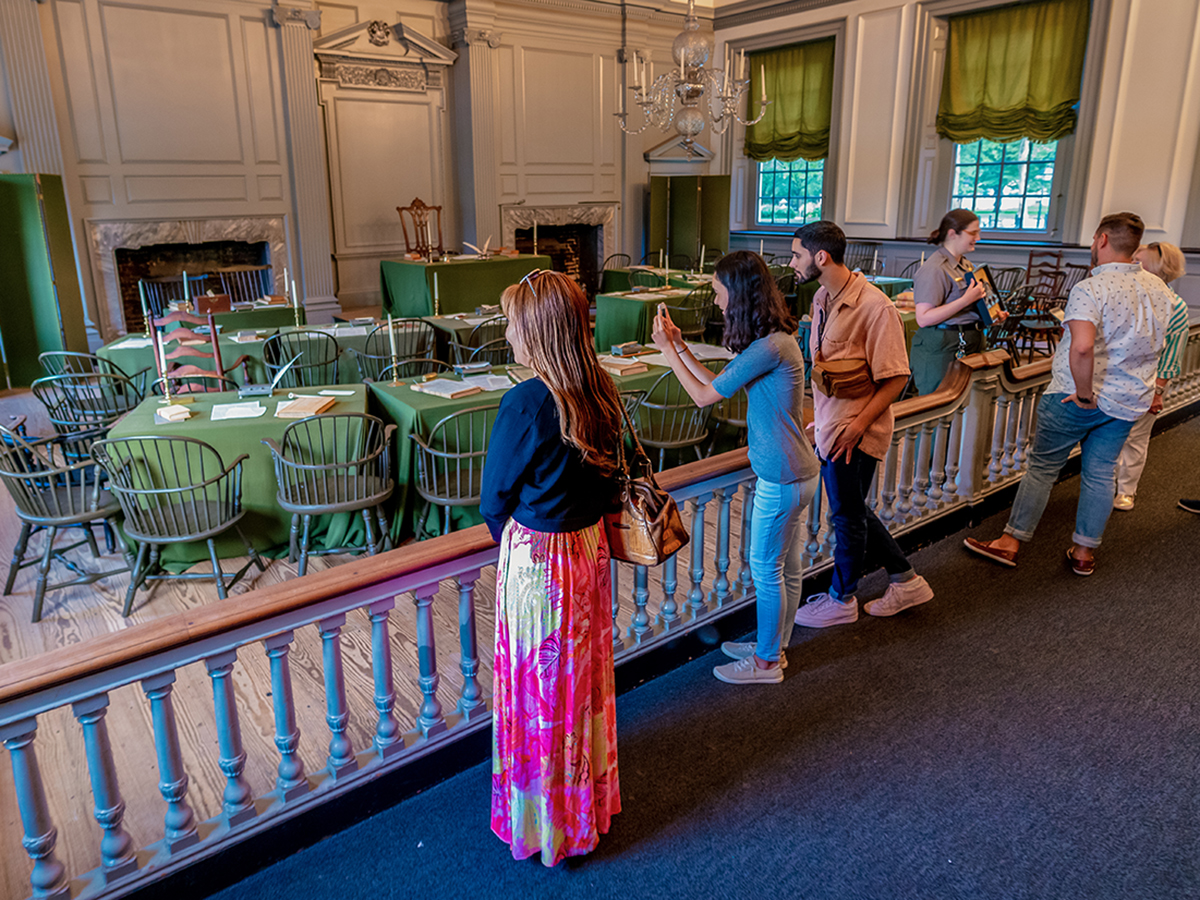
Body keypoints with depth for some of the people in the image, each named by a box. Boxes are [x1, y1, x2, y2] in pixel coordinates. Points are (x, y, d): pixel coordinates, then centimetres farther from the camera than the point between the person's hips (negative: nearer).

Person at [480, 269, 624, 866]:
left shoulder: (526, 403, -23)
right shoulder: (601, 393, -3)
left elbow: (494, 500, -12)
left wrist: (510, 538, 7)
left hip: (535, 558, -7)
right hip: (589, 547, 7)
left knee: (539, 689, 11)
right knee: (583, 679, 22)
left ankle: (546, 824, 31)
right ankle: (589, 798, 43)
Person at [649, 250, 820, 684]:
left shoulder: (770, 348, -25)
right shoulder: (771, 339, 7)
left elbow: (704, 395, -18)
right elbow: (717, 383, 12)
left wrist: (667, 348, -8)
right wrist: (679, 345, 8)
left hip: (783, 478, -10)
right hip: (788, 471, 10)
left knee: (766, 567, 5)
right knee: (786, 565, 20)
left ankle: (766, 662, 22)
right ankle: (773, 645, 36)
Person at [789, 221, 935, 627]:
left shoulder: (875, 307, -20)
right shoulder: (822, 298, 7)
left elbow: (895, 377, -18)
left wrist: (857, 426, -21)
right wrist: (820, 414, 13)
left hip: (855, 432, -9)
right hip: (829, 425, 9)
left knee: (847, 517, 8)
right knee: (852, 512, 19)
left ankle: (841, 600, 28)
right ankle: (906, 581, 36)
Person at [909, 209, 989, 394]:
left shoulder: (965, 264, 16)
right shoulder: (934, 269, -15)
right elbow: (923, 318, -22)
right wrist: (966, 300, -25)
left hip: (969, 344, 9)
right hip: (942, 349, -9)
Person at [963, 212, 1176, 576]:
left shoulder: (1090, 289, -20)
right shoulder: (1159, 290, 6)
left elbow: (1082, 346, -35)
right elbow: (1156, 344, 21)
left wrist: (1084, 393, -24)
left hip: (1077, 397, -6)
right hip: (1128, 401, 7)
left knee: (1042, 467, 5)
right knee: (1099, 474, 14)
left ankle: (1010, 542, 12)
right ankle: (1084, 552, 23)